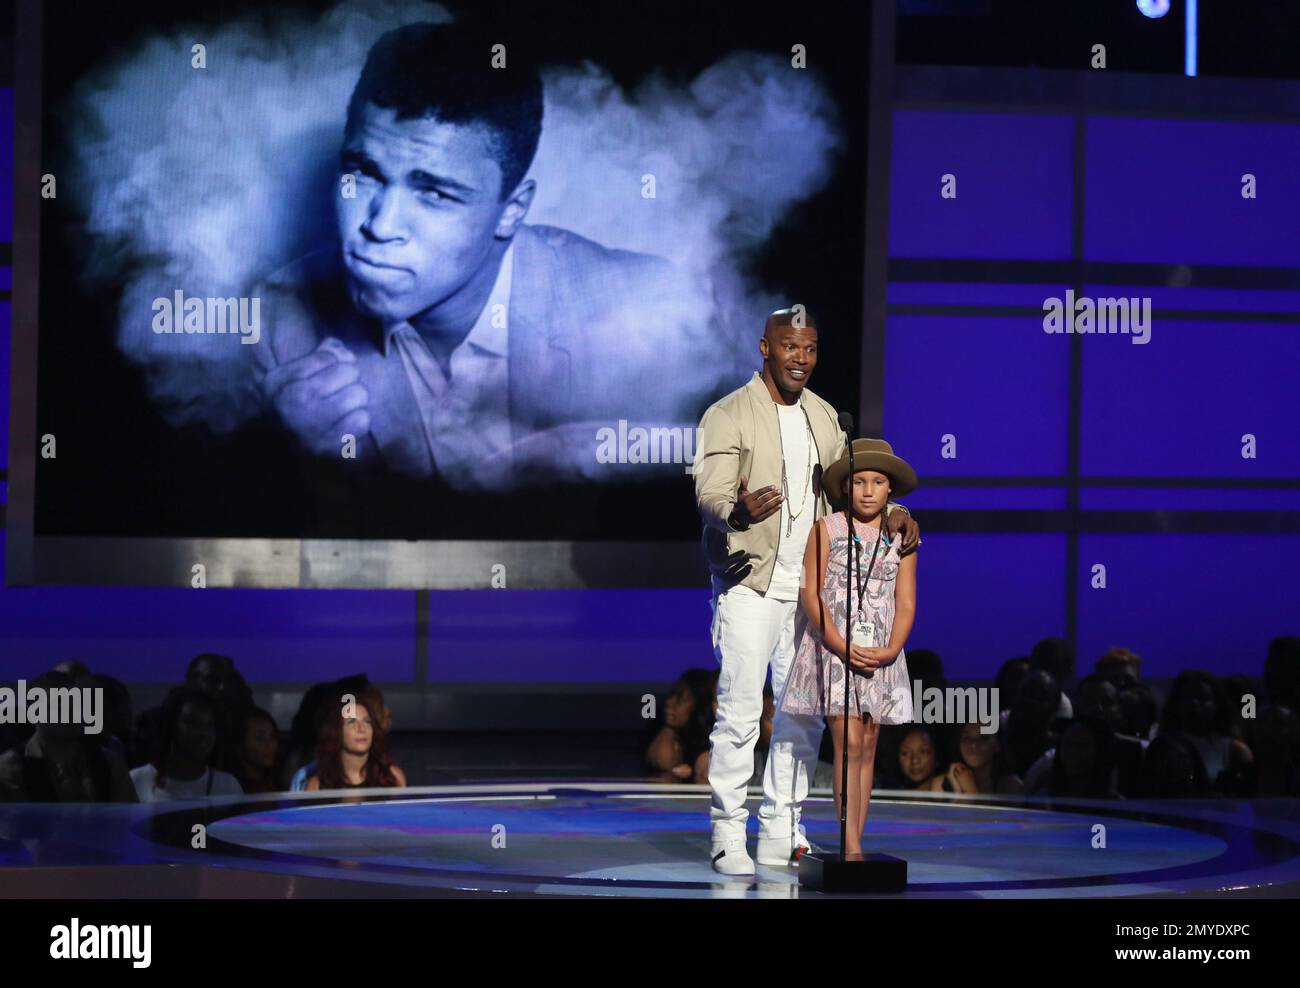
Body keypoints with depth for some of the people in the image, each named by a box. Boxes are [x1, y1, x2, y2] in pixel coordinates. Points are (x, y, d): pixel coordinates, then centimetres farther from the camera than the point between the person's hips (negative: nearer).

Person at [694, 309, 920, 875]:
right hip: (748, 588, -6)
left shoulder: (823, 417, 12)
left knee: (804, 712, 8)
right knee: (740, 712, -10)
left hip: (807, 588, 6)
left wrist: (890, 512, -2)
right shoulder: (729, 416, -9)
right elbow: (710, 495, -17)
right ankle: (727, 833, -3)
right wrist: (739, 513, -40)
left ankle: (781, 830, 18)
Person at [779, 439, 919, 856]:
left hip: (880, 653, 4)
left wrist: (891, 650, -12)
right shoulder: (827, 530, 0)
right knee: (849, 744, -13)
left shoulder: (900, 538, 8)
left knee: (868, 747, 5)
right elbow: (811, 593, -5)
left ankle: (855, 845, 9)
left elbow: (905, 603, 5)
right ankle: (851, 848, -16)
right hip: (834, 646, -4)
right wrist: (842, 647, -16)